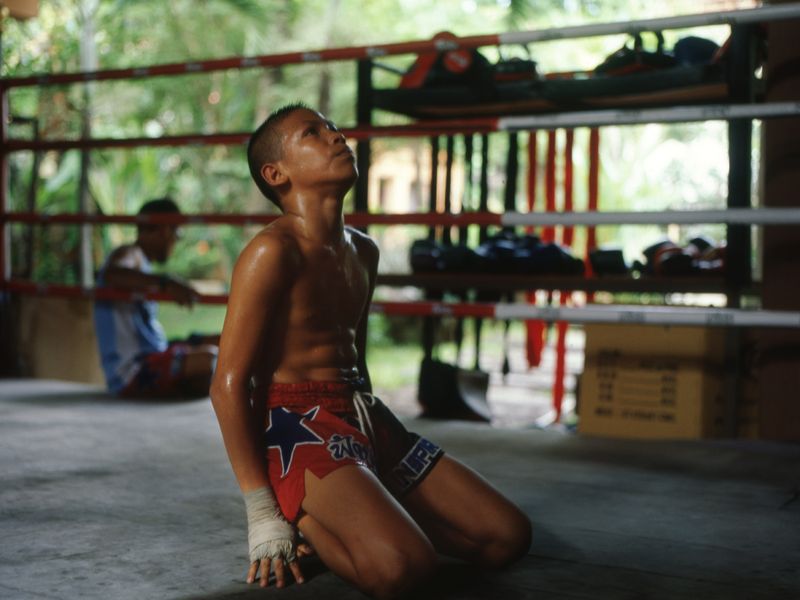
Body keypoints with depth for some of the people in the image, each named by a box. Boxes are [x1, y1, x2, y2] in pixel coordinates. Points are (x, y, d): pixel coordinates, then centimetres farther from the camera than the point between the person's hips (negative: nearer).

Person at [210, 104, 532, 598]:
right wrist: (262, 513, -18)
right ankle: (299, 516, -2)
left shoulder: (363, 251, 13)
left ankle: (364, 514, 13)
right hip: (297, 423, -8)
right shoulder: (274, 251, -13)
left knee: (509, 536, 3)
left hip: (366, 416, 8)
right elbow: (229, 383, -16)